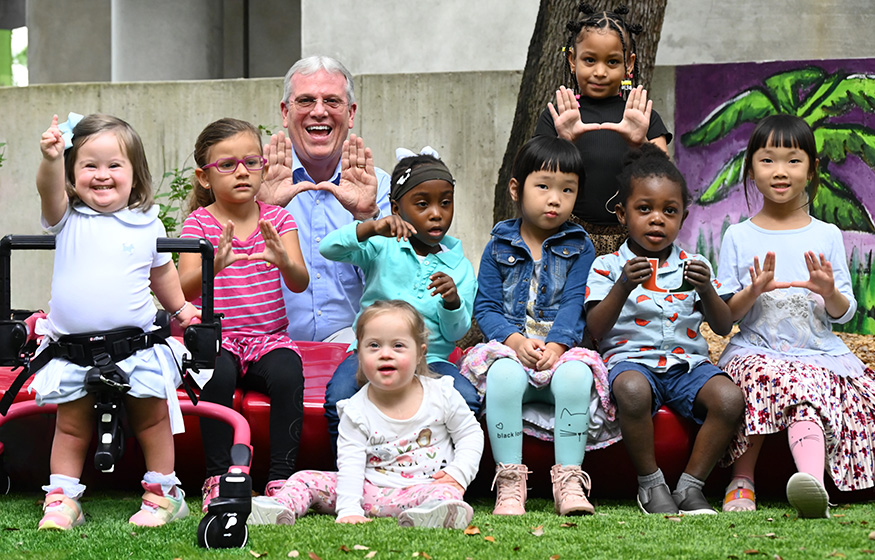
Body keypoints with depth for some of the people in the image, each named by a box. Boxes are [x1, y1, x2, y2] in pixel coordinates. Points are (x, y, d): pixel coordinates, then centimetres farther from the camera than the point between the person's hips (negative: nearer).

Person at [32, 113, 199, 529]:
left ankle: (163, 493, 16)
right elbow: (49, 189, -22)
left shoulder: (147, 225, 5)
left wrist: (180, 307, 25)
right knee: (71, 425, 4)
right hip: (71, 349, 0)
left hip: (136, 345, 0)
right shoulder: (68, 219, 0)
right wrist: (51, 159, -40)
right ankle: (61, 501, 11)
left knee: (152, 419, 3)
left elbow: (162, 272, 23)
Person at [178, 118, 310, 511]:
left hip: (269, 338, 2)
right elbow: (183, 290, -15)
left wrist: (284, 261, -32)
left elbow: (300, 283, -8)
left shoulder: (277, 219, 6)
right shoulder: (198, 223, 0)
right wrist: (214, 264, -37)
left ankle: (280, 478, -24)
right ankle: (217, 477, -23)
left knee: (287, 373, -29)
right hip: (215, 337, -2)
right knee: (217, 374, -33)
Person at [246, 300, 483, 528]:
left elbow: (470, 433, 10)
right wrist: (349, 509, -23)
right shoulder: (357, 410, -3)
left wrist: (459, 472, -7)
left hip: (423, 486, -2)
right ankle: (281, 509, -36)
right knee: (305, 480, -10)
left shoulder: (442, 394, -1)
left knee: (445, 492, -37)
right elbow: (350, 464, -9)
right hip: (371, 489, 2)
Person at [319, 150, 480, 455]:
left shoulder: (459, 266, 10)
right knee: (339, 397, -31)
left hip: (430, 358, 1)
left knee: (466, 399, -29)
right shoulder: (383, 247, 4)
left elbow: (456, 332, 4)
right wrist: (371, 228, -29)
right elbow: (329, 248, -12)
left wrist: (452, 301, -18)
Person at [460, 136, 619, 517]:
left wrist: (555, 346, -19)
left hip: (561, 350, 0)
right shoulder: (499, 248, 11)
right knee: (503, 376, -35)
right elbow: (485, 308, 4)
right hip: (509, 346, 0)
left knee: (575, 376, -35)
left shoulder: (579, 247, 10)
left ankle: (569, 480, -31)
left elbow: (574, 305, -2)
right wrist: (516, 340, -16)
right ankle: (509, 482, -33)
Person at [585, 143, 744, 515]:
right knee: (633, 391, -40)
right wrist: (623, 286, -19)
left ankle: (690, 486, -14)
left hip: (687, 362, 3)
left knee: (729, 398, -29)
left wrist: (706, 289, -11)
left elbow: (723, 328, 9)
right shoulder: (607, 267, 9)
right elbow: (596, 330, -4)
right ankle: (650, 484, -20)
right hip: (631, 359, -3)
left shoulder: (693, 265, 17)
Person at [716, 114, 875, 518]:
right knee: (758, 376, -35)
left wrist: (830, 293, -13)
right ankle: (741, 480, -26)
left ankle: (812, 481, -59)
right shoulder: (738, 237, 11)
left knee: (808, 391, -34)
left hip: (818, 351, 0)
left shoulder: (827, 236, 12)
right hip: (756, 348, 0)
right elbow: (725, 315, 6)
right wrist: (752, 292, -15)